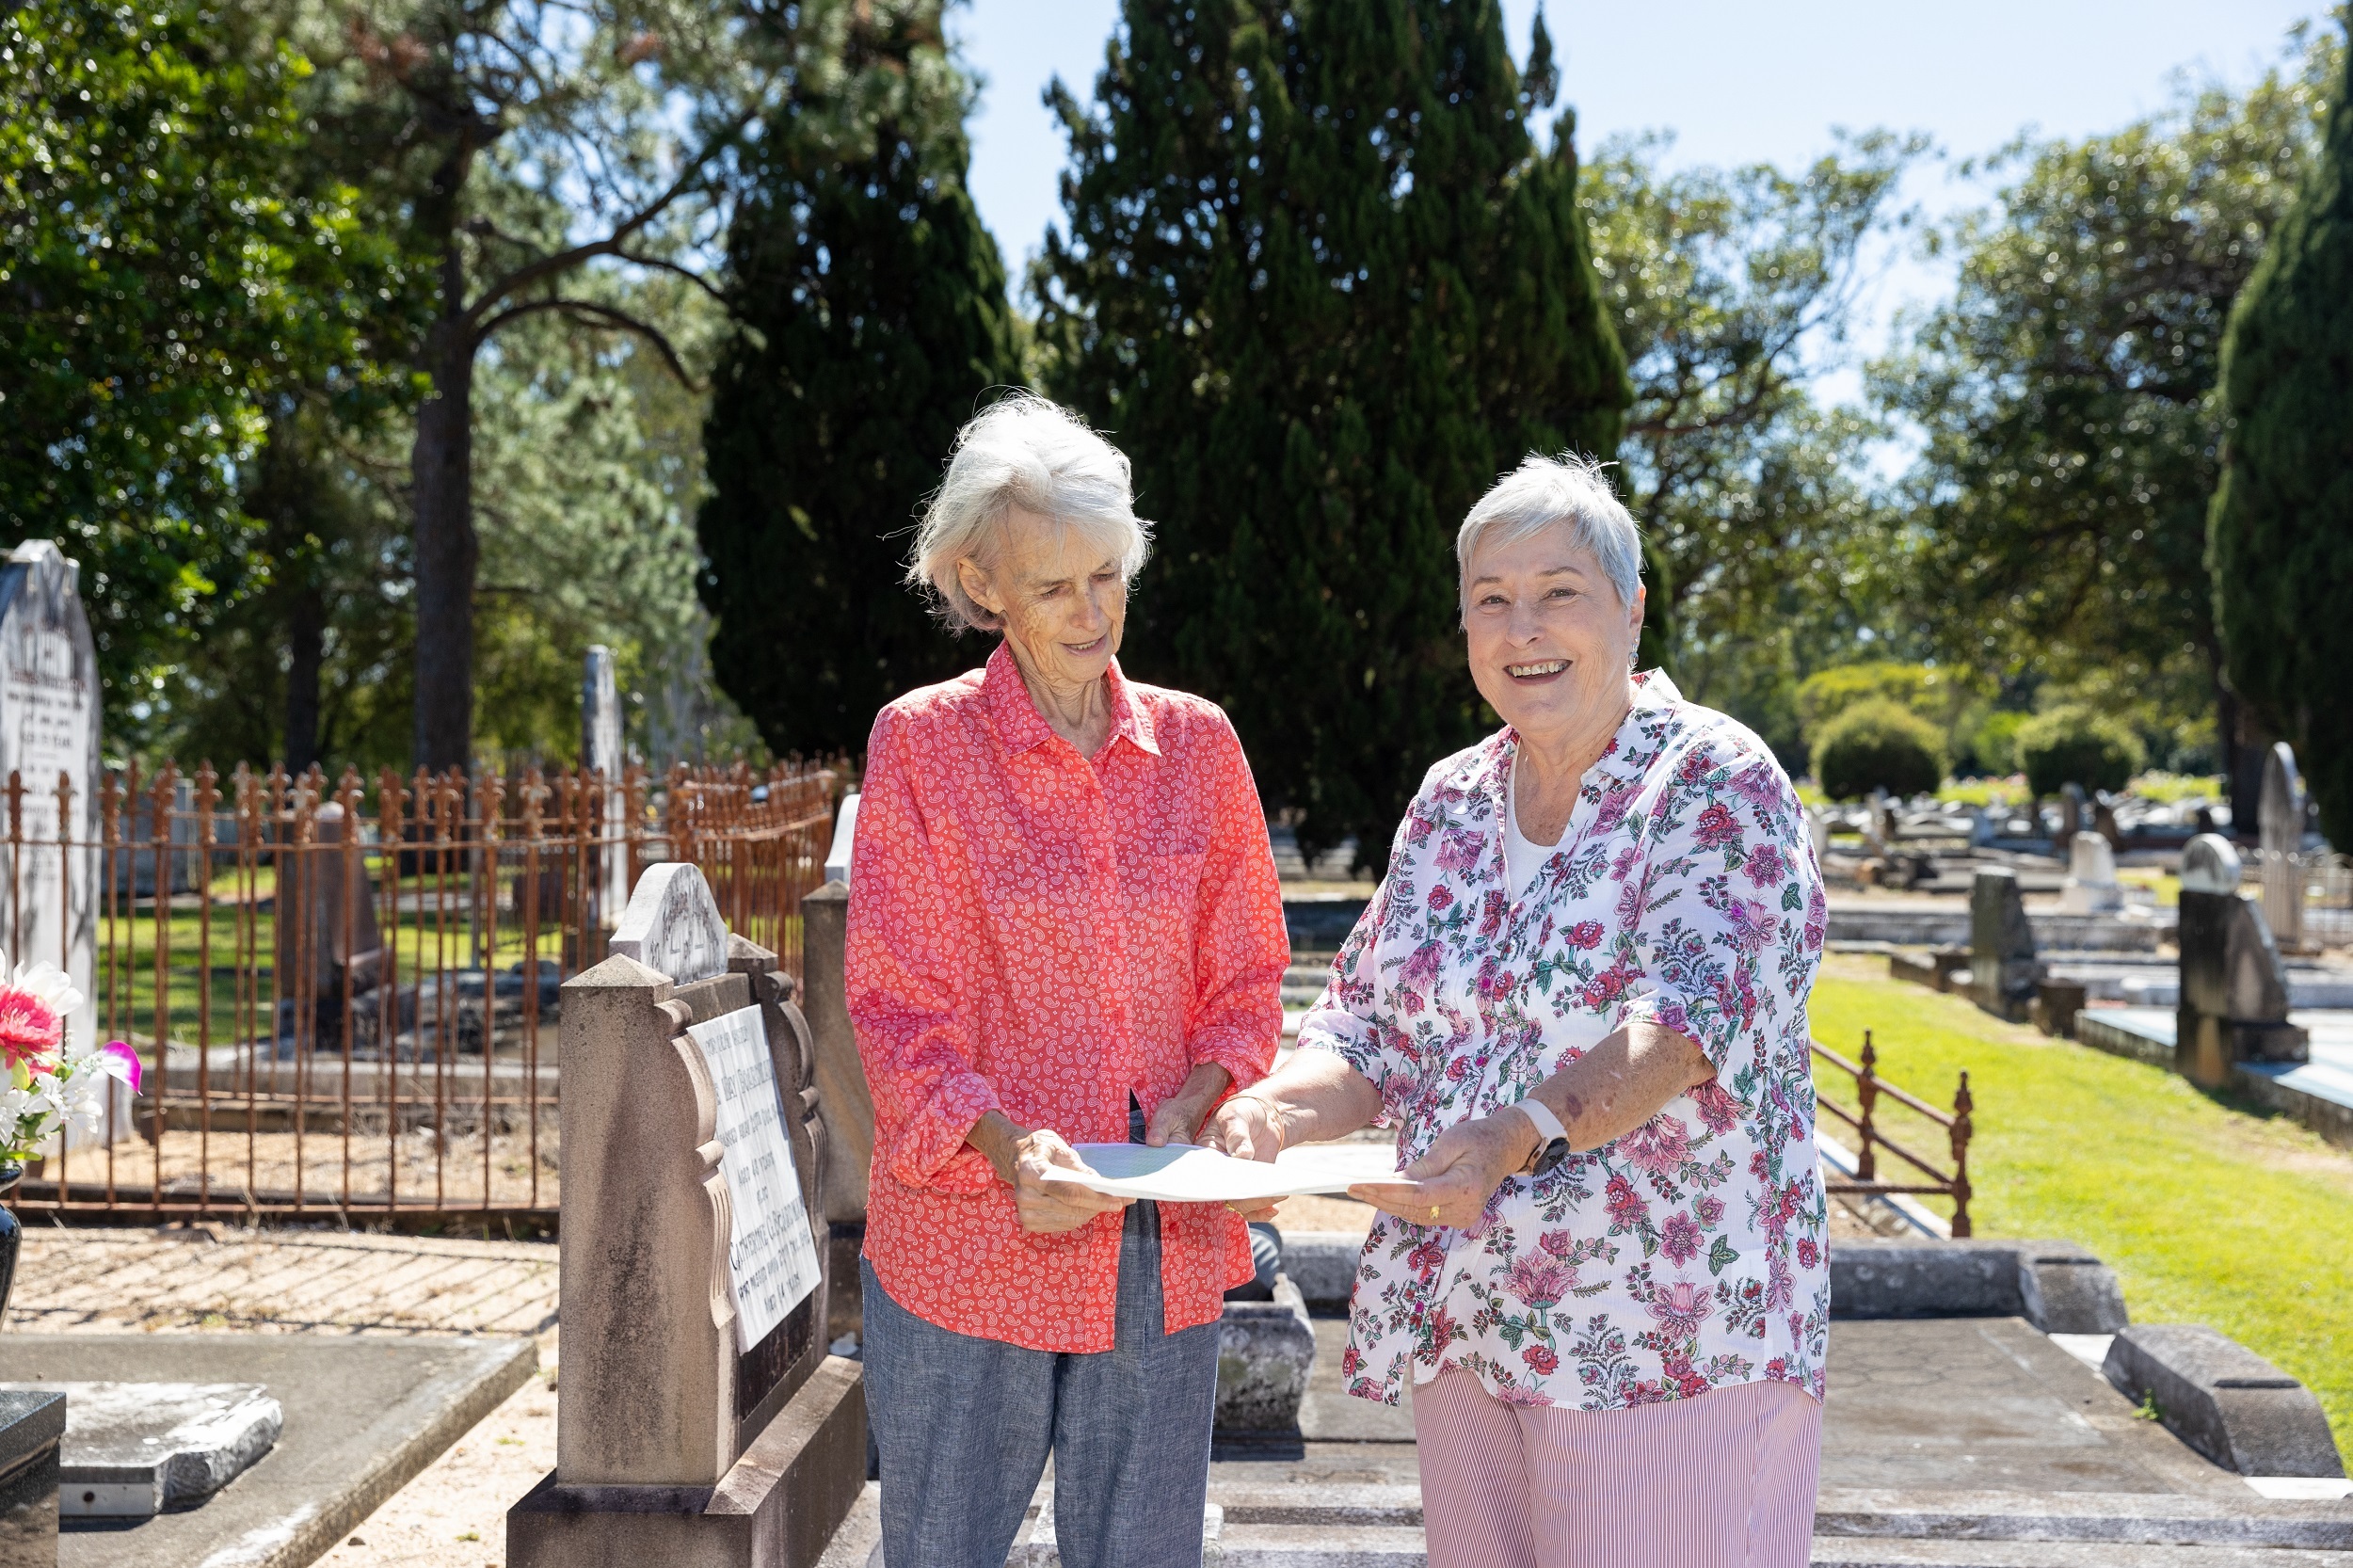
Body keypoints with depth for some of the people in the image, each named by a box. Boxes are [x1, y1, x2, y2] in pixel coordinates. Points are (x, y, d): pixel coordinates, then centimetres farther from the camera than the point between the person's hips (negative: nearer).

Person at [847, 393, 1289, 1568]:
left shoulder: (1196, 743, 6)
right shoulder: (922, 742, -3)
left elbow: (1245, 976, 9)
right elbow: (898, 1002, -6)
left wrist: (1192, 1109, -9)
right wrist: (1003, 1144, -21)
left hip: (1162, 1247, 3)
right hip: (968, 1239, -2)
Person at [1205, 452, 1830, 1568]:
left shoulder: (1718, 785, -7)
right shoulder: (1449, 804, 10)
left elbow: (1691, 1016, -21)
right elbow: (1369, 1032, 10)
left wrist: (1522, 1131, -37)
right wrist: (1281, 1107, -11)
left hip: (1669, 1337, -5)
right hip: (1465, 1323, 6)